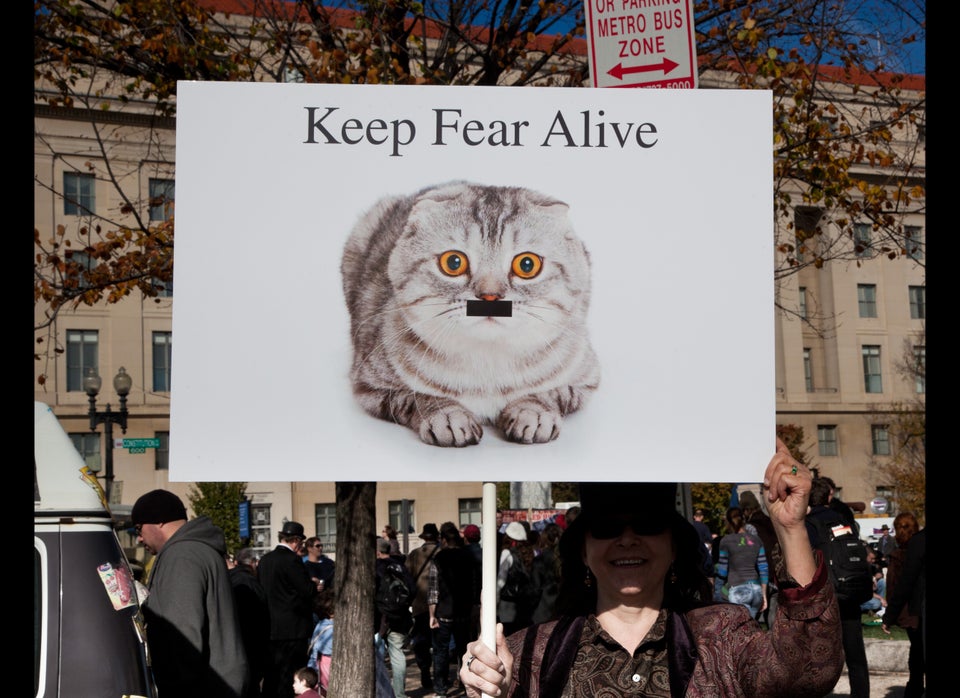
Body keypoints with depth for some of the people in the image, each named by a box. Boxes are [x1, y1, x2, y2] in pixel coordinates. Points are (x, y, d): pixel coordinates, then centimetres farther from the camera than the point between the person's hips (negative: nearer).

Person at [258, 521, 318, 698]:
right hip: (292, 627, -7)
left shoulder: (264, 560, 8)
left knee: (271, 672, 13)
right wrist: (315, 585, 5)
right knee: (290, 672, -1)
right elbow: (308, 590, -17)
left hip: (270, 626, 7)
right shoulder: (292, 560, -16)